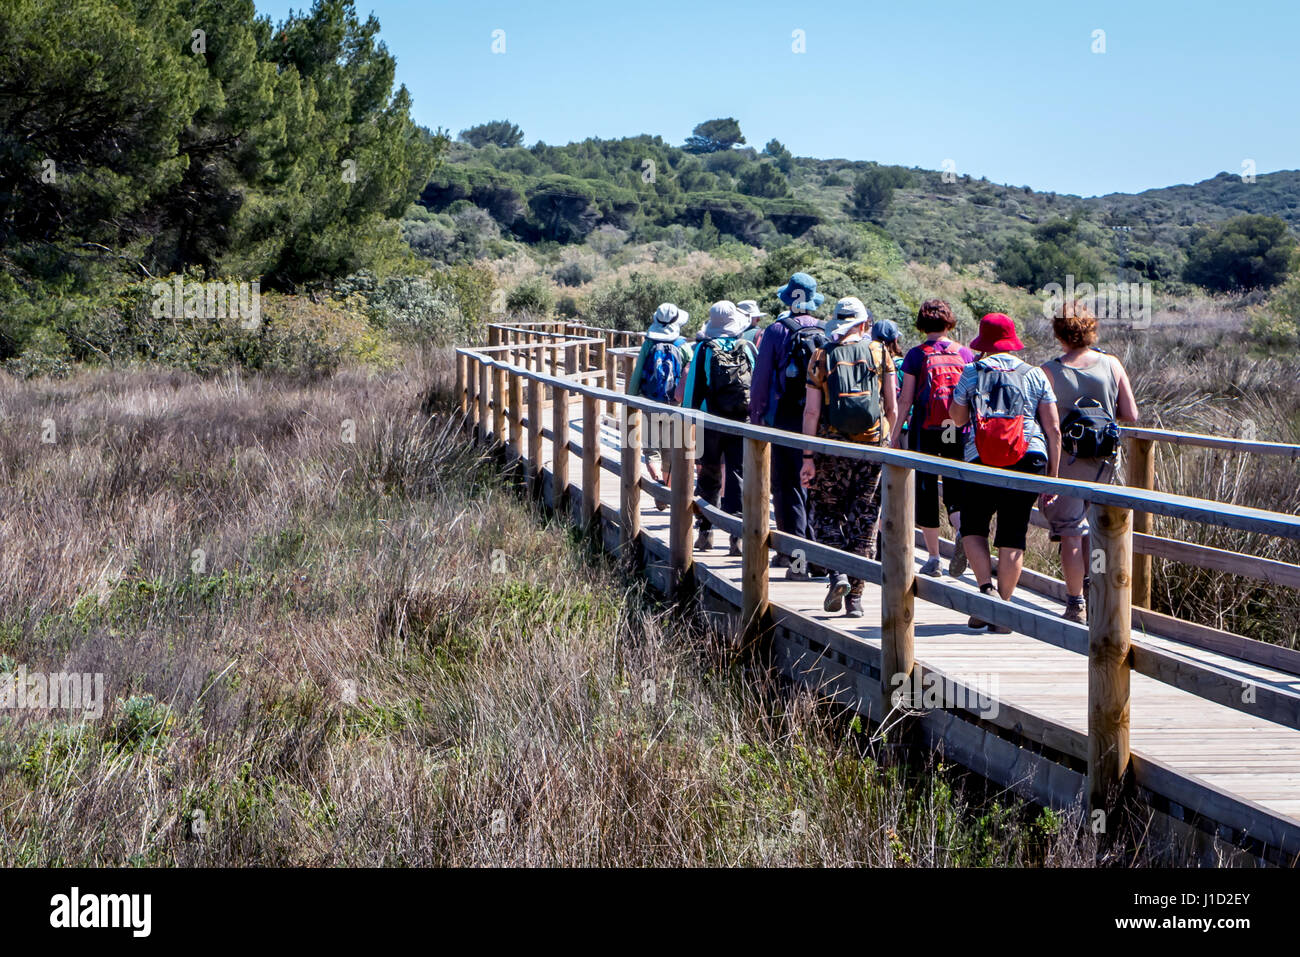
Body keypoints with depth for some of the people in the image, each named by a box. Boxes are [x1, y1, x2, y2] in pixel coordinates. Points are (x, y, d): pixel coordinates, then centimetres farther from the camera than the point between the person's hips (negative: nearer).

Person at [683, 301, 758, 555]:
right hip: (743, 423, 1)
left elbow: (693, 387, -2)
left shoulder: (704, 350, -3)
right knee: (738, 476, 1)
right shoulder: (749, 348, 2)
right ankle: (737, 534, -5)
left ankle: (705, 532, 16)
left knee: (709, 477, 12)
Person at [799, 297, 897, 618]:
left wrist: (808, 457, -3)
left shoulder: (822, 357, 0)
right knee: (863, 522, 7)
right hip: (872, 447, 1)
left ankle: (838, 572, -7)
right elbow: (892, 408, 1)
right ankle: (855, 597, 8)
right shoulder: (879, 353, 3)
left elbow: (812, 411, -5)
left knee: (826, 513, 14)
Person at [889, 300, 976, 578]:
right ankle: (961, 529, -21)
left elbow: (906, 400, -4)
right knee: (955, 490, 10)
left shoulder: (916, 354, -4)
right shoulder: (965, 354, 3)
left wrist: (895, 434, 4)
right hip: (958, 432, 2)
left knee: (926, 491, 7)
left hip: (925, 430, -2)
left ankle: (933, 558, 8)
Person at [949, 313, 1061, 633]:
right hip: (1029, 461, 2)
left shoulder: (972, 373, 2)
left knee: (973, 526, 16)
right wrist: (1052, 475, 10)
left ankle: (986, 587, -3)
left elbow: (958, 418, 14)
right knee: (1013, 535, 7)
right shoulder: (1035, 375, 7)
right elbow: (1054, 430, 4)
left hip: (982, 461, -2)